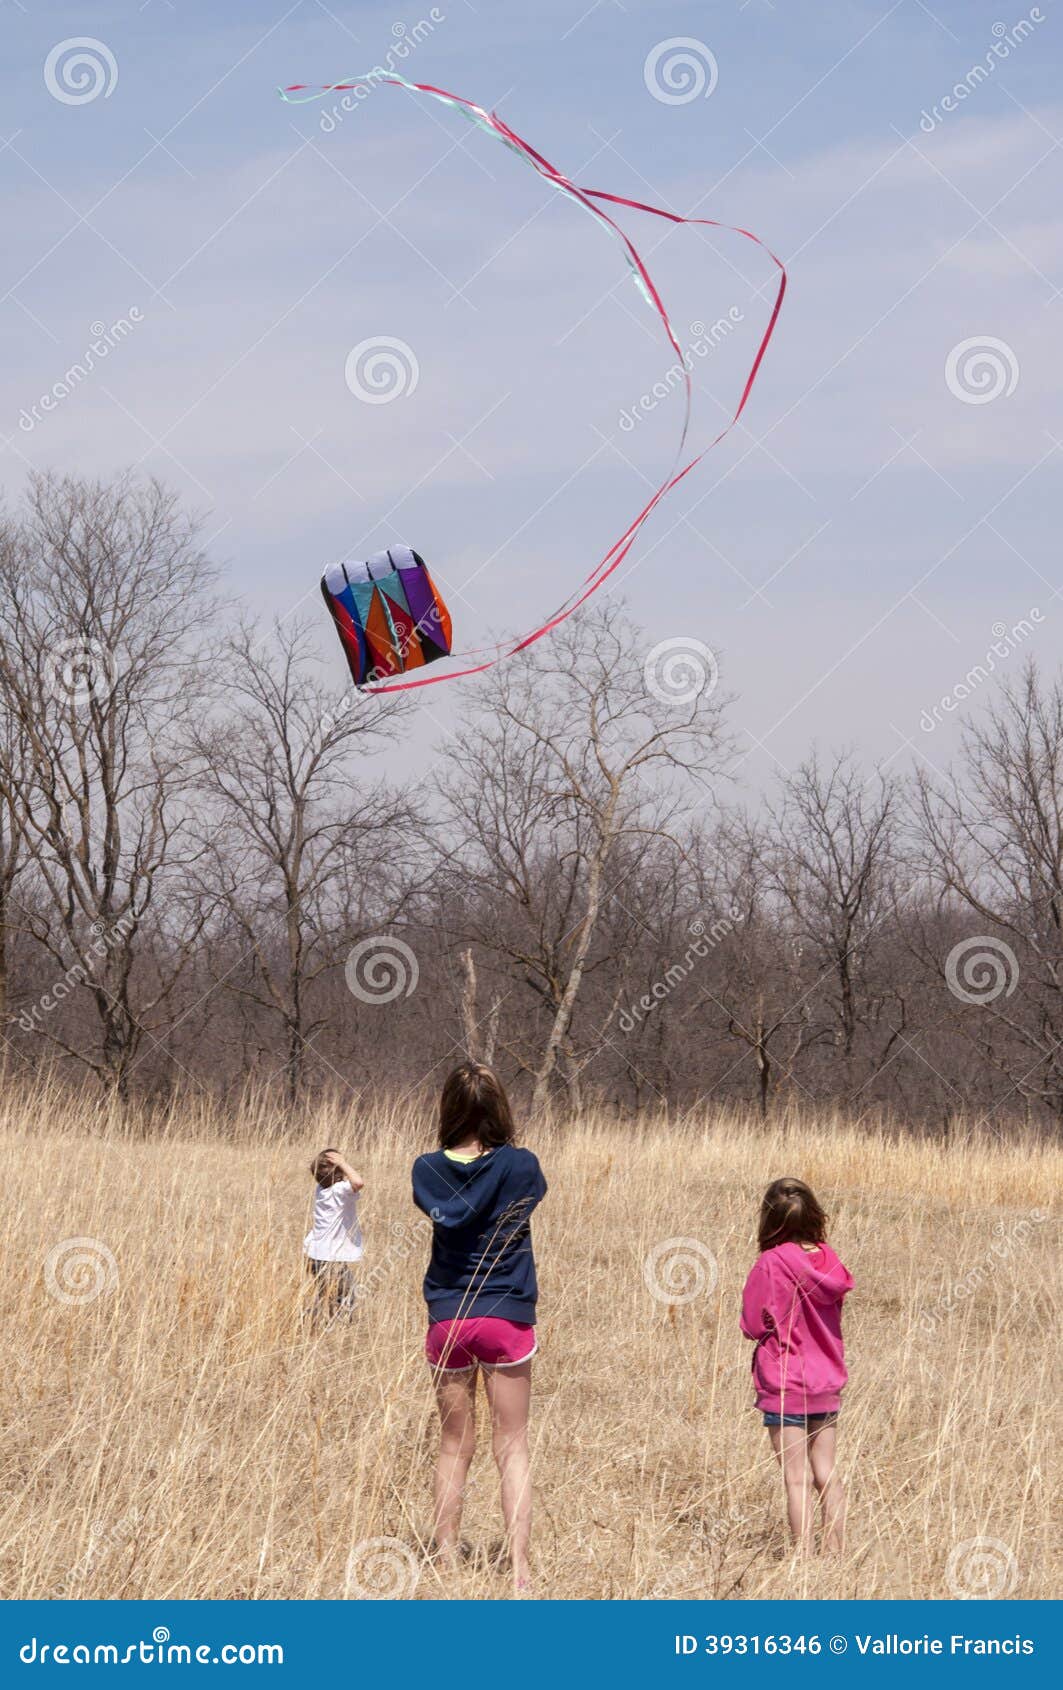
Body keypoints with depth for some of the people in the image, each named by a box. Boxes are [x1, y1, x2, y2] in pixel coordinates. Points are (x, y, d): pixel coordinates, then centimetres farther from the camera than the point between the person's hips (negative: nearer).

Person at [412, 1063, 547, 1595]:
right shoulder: (520, 1166, -7)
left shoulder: (428, 1169, -5)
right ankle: (519, 1569, -3)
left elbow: (446, 1213, -1)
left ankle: (446, 1562, 12)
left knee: (453, 1447, 11)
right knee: (512, 1446, 3)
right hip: (507, 1318, -1)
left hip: (447, 1320, 1)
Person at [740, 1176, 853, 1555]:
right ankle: (835, 1552, 15)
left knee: (796, 1479, 0)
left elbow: (753, 1325, -11)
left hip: (784, 1386, -5)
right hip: (827, 1382, 5)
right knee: (827, 1474, 12)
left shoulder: (771, 1263, -17)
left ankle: (803, 1555, 0)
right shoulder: (827, 1258, -2)